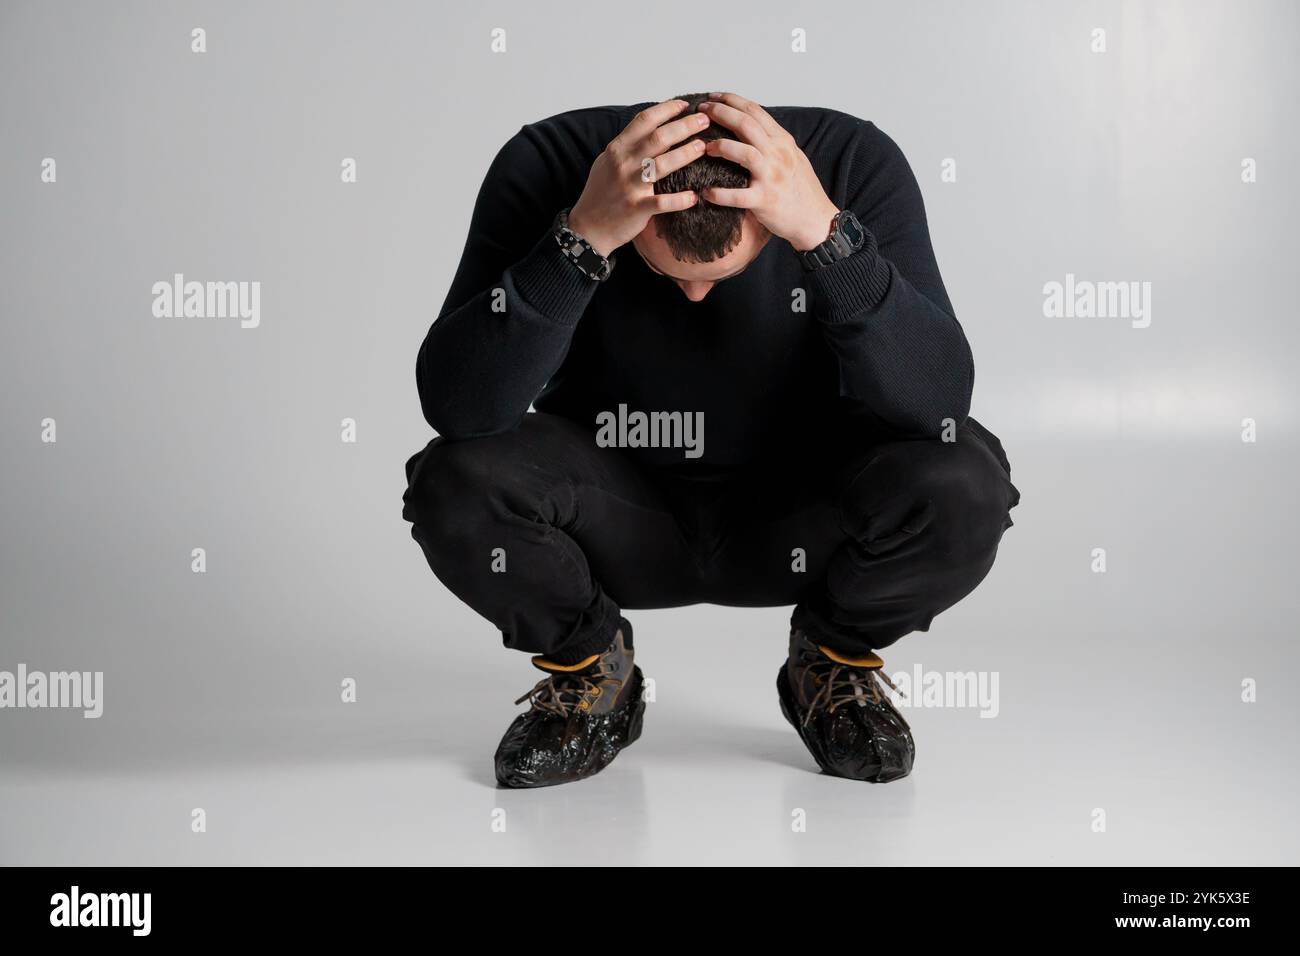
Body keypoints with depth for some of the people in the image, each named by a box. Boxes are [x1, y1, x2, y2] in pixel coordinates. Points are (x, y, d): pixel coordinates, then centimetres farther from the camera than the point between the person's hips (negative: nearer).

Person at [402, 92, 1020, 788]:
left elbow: (937, 401, -30)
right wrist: (585, 234, -42)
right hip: (617, 517, 0)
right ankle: (588, 664, 3)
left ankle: (835, 657, 4)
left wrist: (823, 231, -42)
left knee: (964, 482, -29)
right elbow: (455, 405, -31)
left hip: (802, 515, 0)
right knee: (458, 482, -30)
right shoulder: (546, 168, -22)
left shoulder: (854, 164, -21)